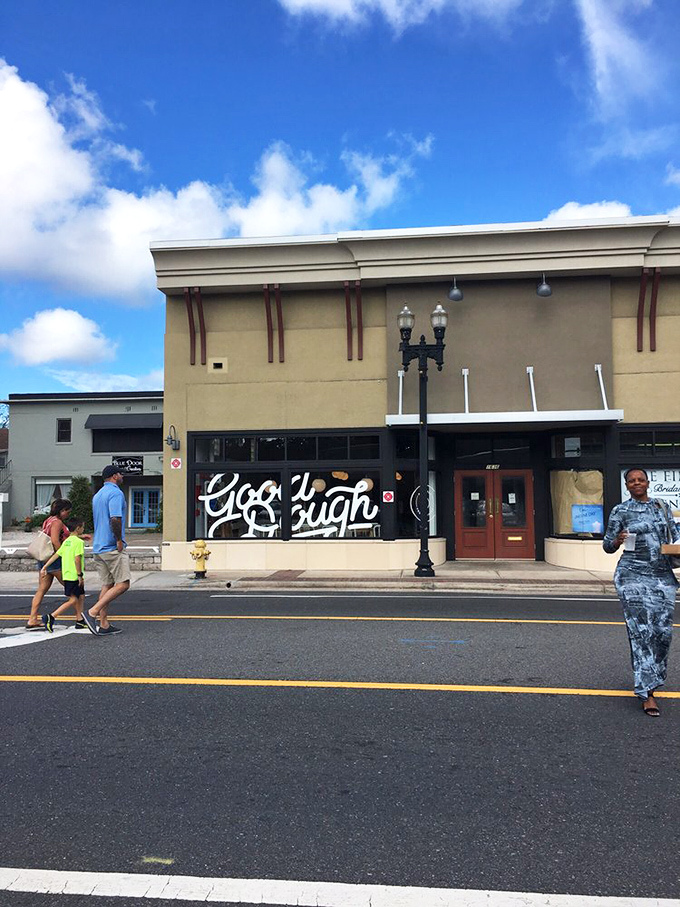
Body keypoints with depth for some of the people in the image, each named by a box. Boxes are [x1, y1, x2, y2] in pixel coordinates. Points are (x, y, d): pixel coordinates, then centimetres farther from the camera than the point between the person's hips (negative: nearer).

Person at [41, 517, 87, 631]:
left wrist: (45, 567, 14)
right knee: (73, 600, -5)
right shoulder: (79, 541, -13)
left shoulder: (66, 541, 13)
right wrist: (80, 575, -17)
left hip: (66, 574, 9)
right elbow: (77, 559, -20)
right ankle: (51, 617, -12)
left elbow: (56, 554, 11)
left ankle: (80, 621, 20)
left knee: (81, 596, 17)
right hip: (74, 576, -9)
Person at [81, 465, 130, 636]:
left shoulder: (97, 495, 19)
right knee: (122, 584, -7)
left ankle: (104, 625, 10)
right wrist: (119, 540, -15)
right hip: (113, 547, -9)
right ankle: (92, 612, -13)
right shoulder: (116, 493, -11)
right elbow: (115, 519, -25)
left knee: (107, 585, 10)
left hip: (98, 547, 10)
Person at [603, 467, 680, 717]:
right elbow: (607, 546, 3)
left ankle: (653, 678, 30)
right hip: (633, 576, -4)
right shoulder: (621, 511, 1)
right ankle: (647, 692, -4)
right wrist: (617, 541, -20)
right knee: (641, 632, -8)